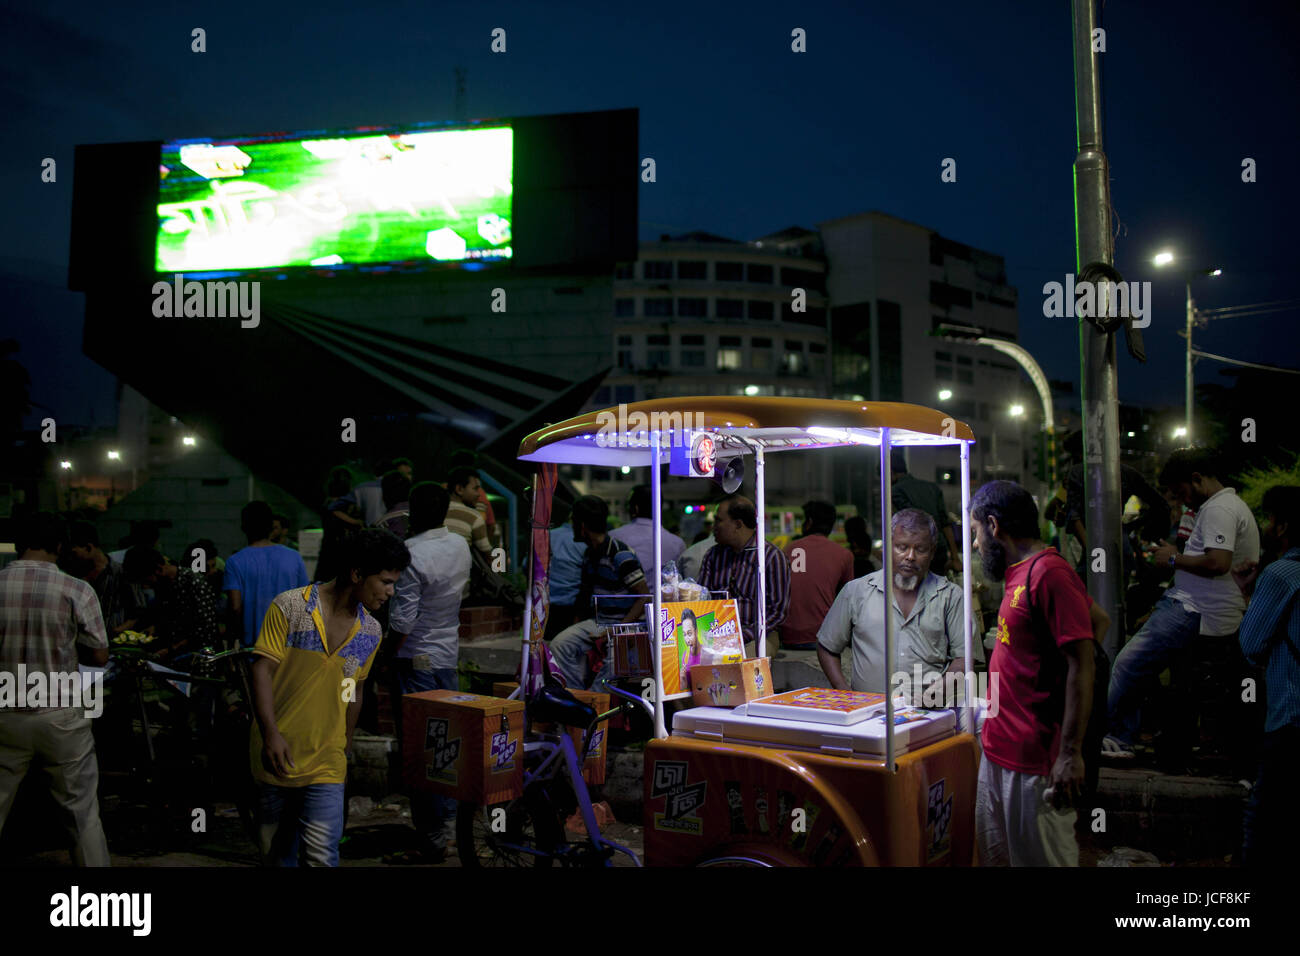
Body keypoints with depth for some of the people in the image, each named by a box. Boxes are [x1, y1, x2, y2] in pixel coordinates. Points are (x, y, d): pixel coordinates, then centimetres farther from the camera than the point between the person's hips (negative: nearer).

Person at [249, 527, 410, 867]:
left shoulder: (370, 632, 3)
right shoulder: (289, 607, -10)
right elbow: (263, 670, -12)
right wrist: (271, 734, -22)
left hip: (326, 765, 2)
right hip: (277, 757, -2)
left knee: (322, 856, -8)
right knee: (275, 852, 12)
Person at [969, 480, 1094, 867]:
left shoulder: (1048, 573, -17)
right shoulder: (1021, 574, 12)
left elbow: (1081, 665, -21)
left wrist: (1070, 754, -22)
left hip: (1035, 762, -10)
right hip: (999, 749, 10)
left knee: (1040, 859, 3)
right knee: (993, 855, 18)